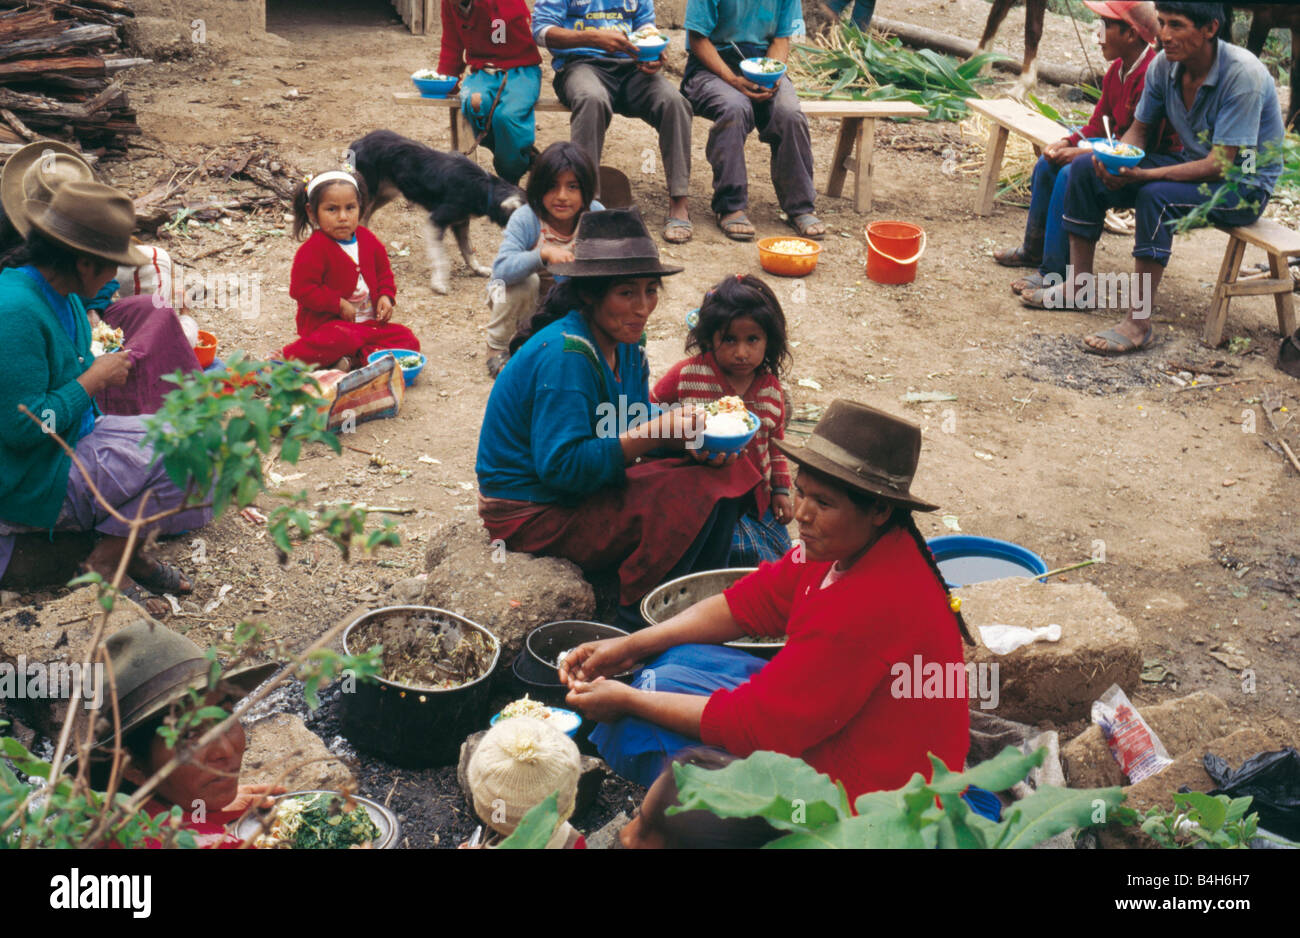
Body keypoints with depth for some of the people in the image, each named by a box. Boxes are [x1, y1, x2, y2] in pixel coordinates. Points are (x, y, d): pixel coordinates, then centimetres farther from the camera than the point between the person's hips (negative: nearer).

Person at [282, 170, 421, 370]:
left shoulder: (367, 239, 8)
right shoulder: (313, 249, -13)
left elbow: (383, 273, 23)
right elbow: (302, 289, -16)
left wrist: (386, 296, 3)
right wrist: (339, 304, -17)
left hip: (369, 322, 7)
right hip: (326, 322, -7)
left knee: (408, 340, -10)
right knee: (343, 339, -40)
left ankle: (354, 359, -25)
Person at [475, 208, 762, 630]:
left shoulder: (625, 342, 4)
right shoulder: (566, 356, -24)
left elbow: (628, 434, 7)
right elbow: (562, 466, -27)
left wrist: (690, 441, -14)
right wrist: (654, 433, -30)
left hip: (584, 483, 9)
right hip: (533, 512, -9)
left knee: (721, 475, -2)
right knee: (693, 499, -20)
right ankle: (635, 630, -6)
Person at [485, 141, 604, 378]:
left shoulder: (595, 215, -19)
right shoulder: (525, 219, -29)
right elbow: (502, 269, -41)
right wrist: (544, 253, -56)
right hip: (515, 294, -3)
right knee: (527, 281, -35)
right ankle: (497, 347, -11)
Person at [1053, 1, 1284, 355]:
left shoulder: (1243, 75, -27)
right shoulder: (1164, 65, -7)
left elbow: (1221, 165, -29)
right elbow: (1139, 130, 6)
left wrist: (1143, 175, -37)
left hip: (1245, 184, -7)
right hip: (1192, 164, 7)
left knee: (1156, 196, -36)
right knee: (1086, 168, -4)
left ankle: (1139, 323, -30)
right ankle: (1079, 284, 2)